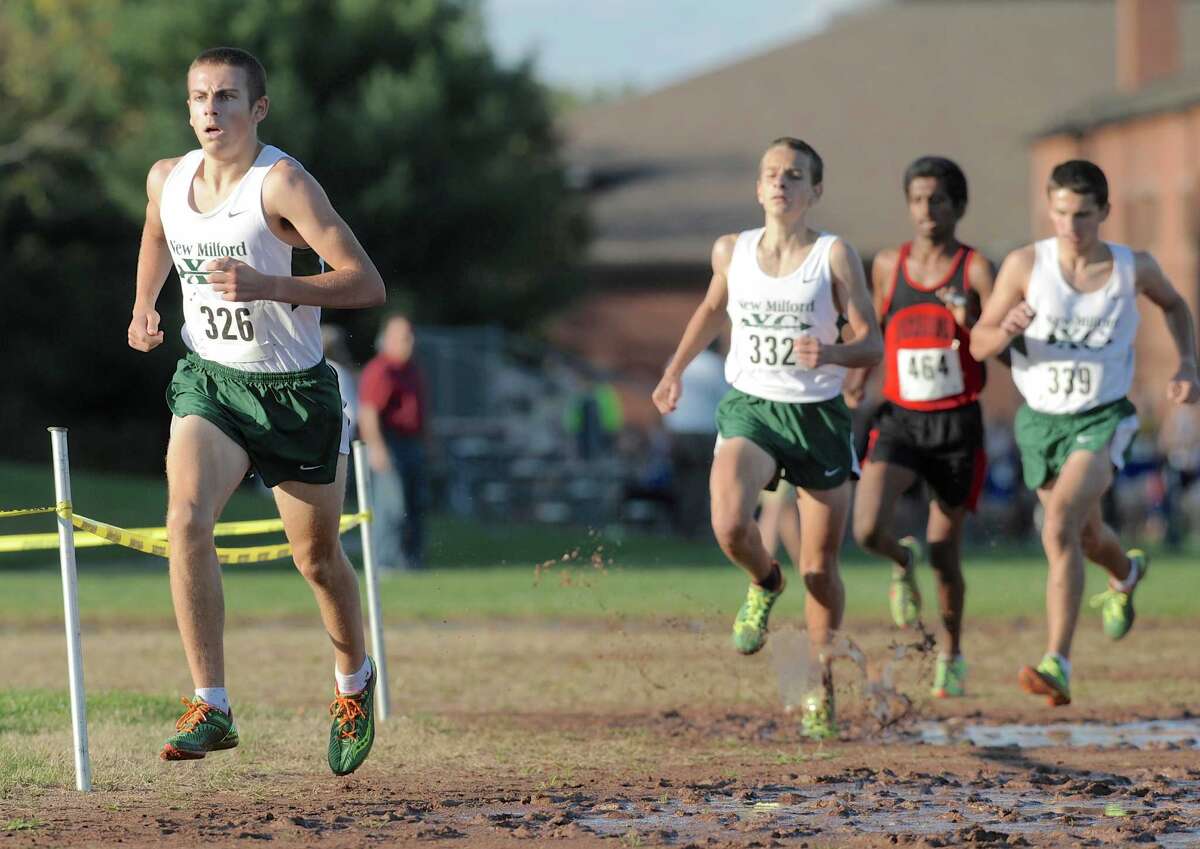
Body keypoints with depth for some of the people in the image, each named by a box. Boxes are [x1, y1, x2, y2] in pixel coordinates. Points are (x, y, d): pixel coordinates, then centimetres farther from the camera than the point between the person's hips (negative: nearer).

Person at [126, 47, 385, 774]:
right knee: (187, 517, -24)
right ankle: (211, 706, -23)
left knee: (318, 558, 11)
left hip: (295, 390, -3)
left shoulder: (282, 183, -19)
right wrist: (144, 306, 8)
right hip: (208, 381, 3)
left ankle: (354, 682, 41)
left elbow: (366, 283, -24)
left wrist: (266, 286, -34)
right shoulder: (168, 178, -1)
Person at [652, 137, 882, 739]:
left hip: (818, 415, -1)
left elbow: (872, 344, -8)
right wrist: (675, 371, 22)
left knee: (819, 569, 4)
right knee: (729, 526, -27)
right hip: (748, 409, 1)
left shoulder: (835, 256, -5)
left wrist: (830, 354, -28)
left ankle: (820, 686, 24)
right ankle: (764, 584, 8)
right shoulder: (731, 252, 4)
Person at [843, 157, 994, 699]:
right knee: (867, 530, -20)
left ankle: (951, 654, 29)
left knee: (943, 553, 5)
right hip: (898, 420, 2)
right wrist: (856, 379, 10)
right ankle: (901, 562, 17)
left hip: (957, 426, -2)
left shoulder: (976, 269, -4)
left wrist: (972, 323, -29)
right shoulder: (888, 266, 6)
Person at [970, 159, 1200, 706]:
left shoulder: (1133, 268, -8)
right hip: (1040, 419, 3)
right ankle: (1127, 574, 61)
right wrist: (1006, 330, -30)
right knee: (1085, 536, 23)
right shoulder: (1025, 265, -12)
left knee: (1061, 528, -25)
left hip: (1102, 419, -3)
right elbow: (978, 344, -8)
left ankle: (1057, 665, -29)